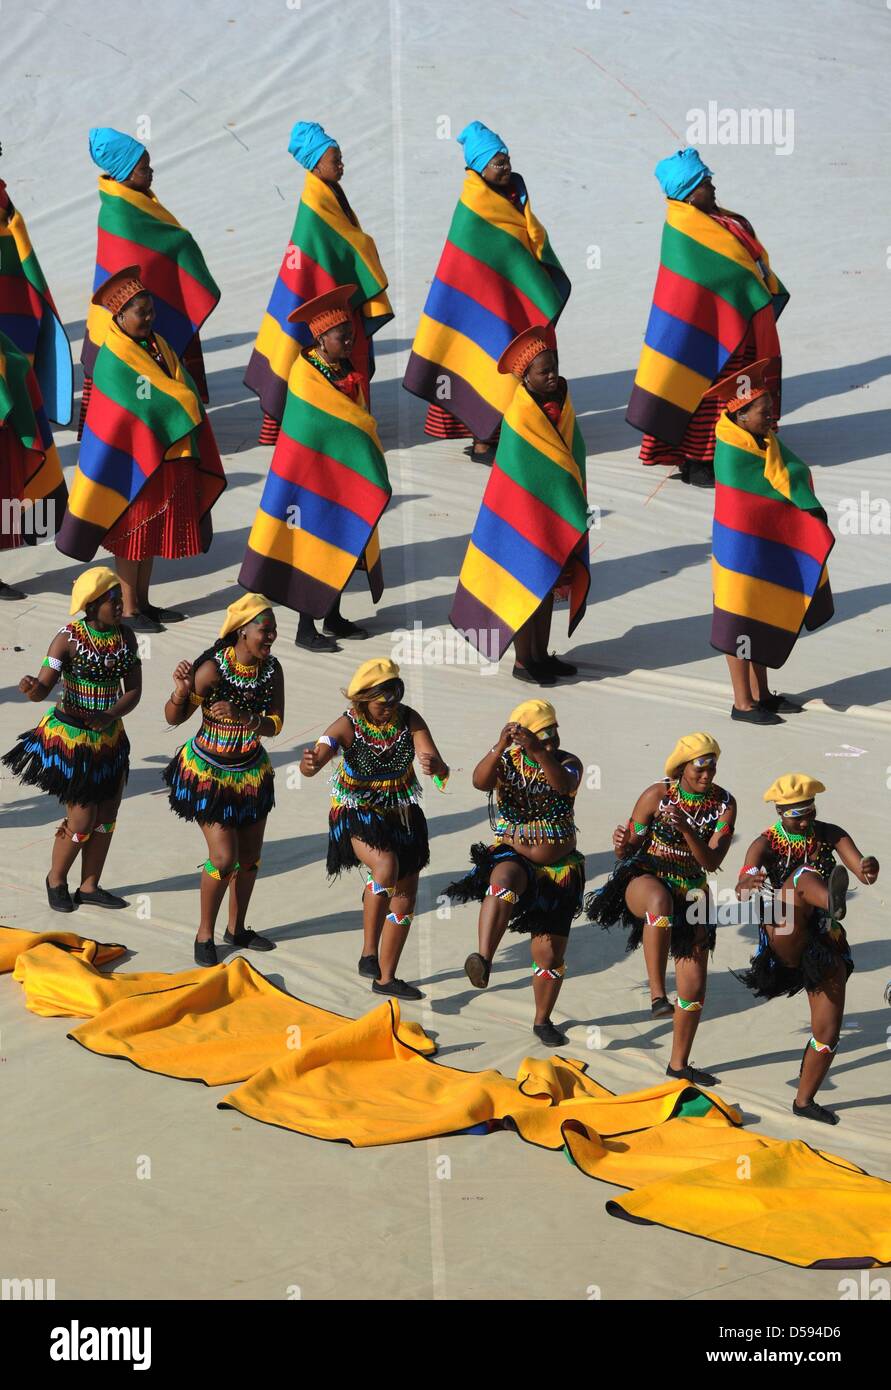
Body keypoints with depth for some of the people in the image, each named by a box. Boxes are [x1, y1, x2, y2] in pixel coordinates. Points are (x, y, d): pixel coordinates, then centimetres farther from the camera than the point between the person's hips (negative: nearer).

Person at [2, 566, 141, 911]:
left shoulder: (125, 636, -4)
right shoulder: (69, 638, -18)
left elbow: (133, 691, -3)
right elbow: (43, 689, -22)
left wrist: (110, 715, -21)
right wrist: (31, 686, -45)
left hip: (109, 736, 6)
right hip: (71, 737, -6)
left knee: (106, 817, 12)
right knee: (82, 821, 0)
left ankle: (89, 887, 28)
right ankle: (56, 879, 26)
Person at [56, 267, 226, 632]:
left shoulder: (158, 345, 8)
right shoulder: (113, 359, -15)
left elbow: (186, 390, 5)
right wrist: (181, 405, -14)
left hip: (167, 457, 7)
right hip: (133, 461, -7)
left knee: (154, 532, 14)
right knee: (132, 534, 1)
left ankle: (143, 602, 24)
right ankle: (129, 610, 10)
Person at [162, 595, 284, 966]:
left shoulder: (271, 669, -10)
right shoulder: (212, 669, -25)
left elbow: (274, 726, -13)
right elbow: (174, 718, -18)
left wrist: (241, 715, -31)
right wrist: (181, 689, -38)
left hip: (251, 770, 6)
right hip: (209, 772, -6)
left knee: (250, 856, 14)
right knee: (224, 858, -10)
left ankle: (237, 929, 33)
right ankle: (204, 935, 9)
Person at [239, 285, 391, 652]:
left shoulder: (347, 368, 6)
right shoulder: (306, 376, -20)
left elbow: (359, 419, 8)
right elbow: (357, 421, -20)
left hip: (344, 473, 8)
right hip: (314, 473, -8)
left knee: (341, 543, 15)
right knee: (315, 542, -2)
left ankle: (332, 618, 27)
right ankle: (305, 629, 6)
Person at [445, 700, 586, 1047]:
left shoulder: (568, 763, -5)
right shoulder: (507, 761, -5)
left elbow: (564, 784, -29)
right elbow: (480, 781, -27)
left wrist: (539, 752, -46)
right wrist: (500, 746, -42)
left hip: (559, 869, 2)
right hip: (512, 858, -2)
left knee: (551, 954, 8)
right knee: (504, 882, -41)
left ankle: (543, 1021, 31)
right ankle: (483, 960, -58)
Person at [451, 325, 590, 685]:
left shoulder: (560, 407, 2)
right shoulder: (520, 419, -20)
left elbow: (573, 457, 10)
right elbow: (522, 478, -19)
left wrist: (575, 513, 4)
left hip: (556, 516, 8)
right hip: (526, 518, -8)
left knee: (549, 585, 15)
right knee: (527, 586, 2)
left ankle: (541, 655, 27)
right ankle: (523, 662, 13)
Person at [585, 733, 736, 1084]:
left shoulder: (724, 804, -7)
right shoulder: (657, 795, -13)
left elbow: (711, 863, -16)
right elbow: (628, 851, -7)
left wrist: (685, 828, -31)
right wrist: (621, 845, -31)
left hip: (692, 891, 4)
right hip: (647, 879, -4)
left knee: (694, 985, 5)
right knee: (660, 900, -44)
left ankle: (678, 1064, 24)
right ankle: (657, 994, -43)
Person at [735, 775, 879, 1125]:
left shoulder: (830, 835, 0)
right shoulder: (765, 845, -7)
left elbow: (861, 870, -16)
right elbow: (741, 892, -24)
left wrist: (870, 869, -42)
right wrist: (748, 883, -50)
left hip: (824, 945, 4)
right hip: (784, 941, -4)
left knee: (828, 1033, 1)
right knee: (804, 875, -31)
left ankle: (804, 1101, 21)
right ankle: (834, 904, -66)